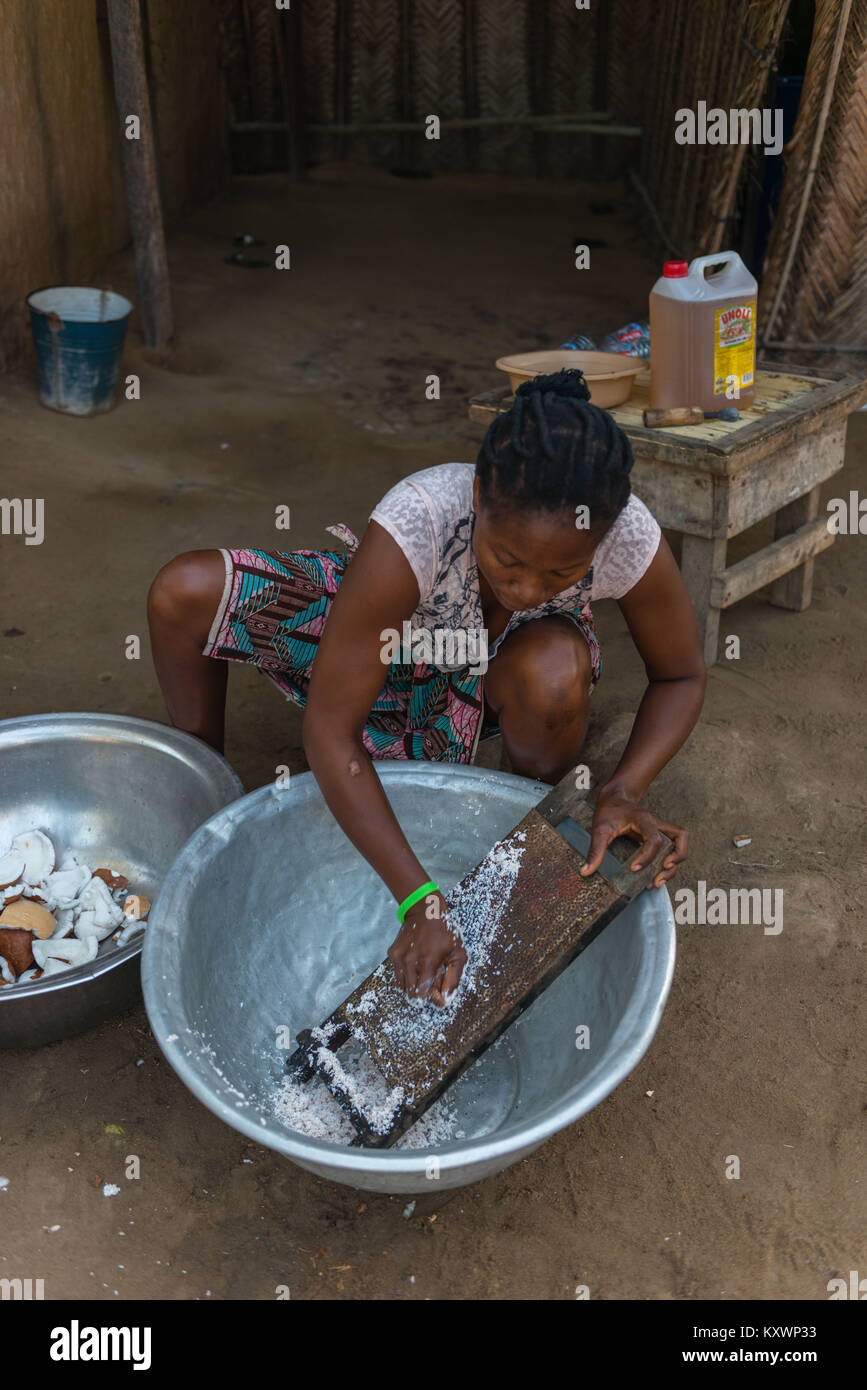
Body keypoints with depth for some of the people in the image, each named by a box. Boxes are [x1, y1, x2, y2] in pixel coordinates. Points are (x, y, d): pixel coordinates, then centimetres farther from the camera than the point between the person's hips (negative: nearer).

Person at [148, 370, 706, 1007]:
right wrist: (421, 900, -41)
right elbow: (330, 732, -35)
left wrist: (625, 792, -32)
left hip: (497, 668, 1)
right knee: (182, 594, -21)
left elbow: (682, 676, -14)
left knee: (554, 675, -39)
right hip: (392, 638, 0)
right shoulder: (414, 527, -40)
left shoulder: (630, 538, -34)